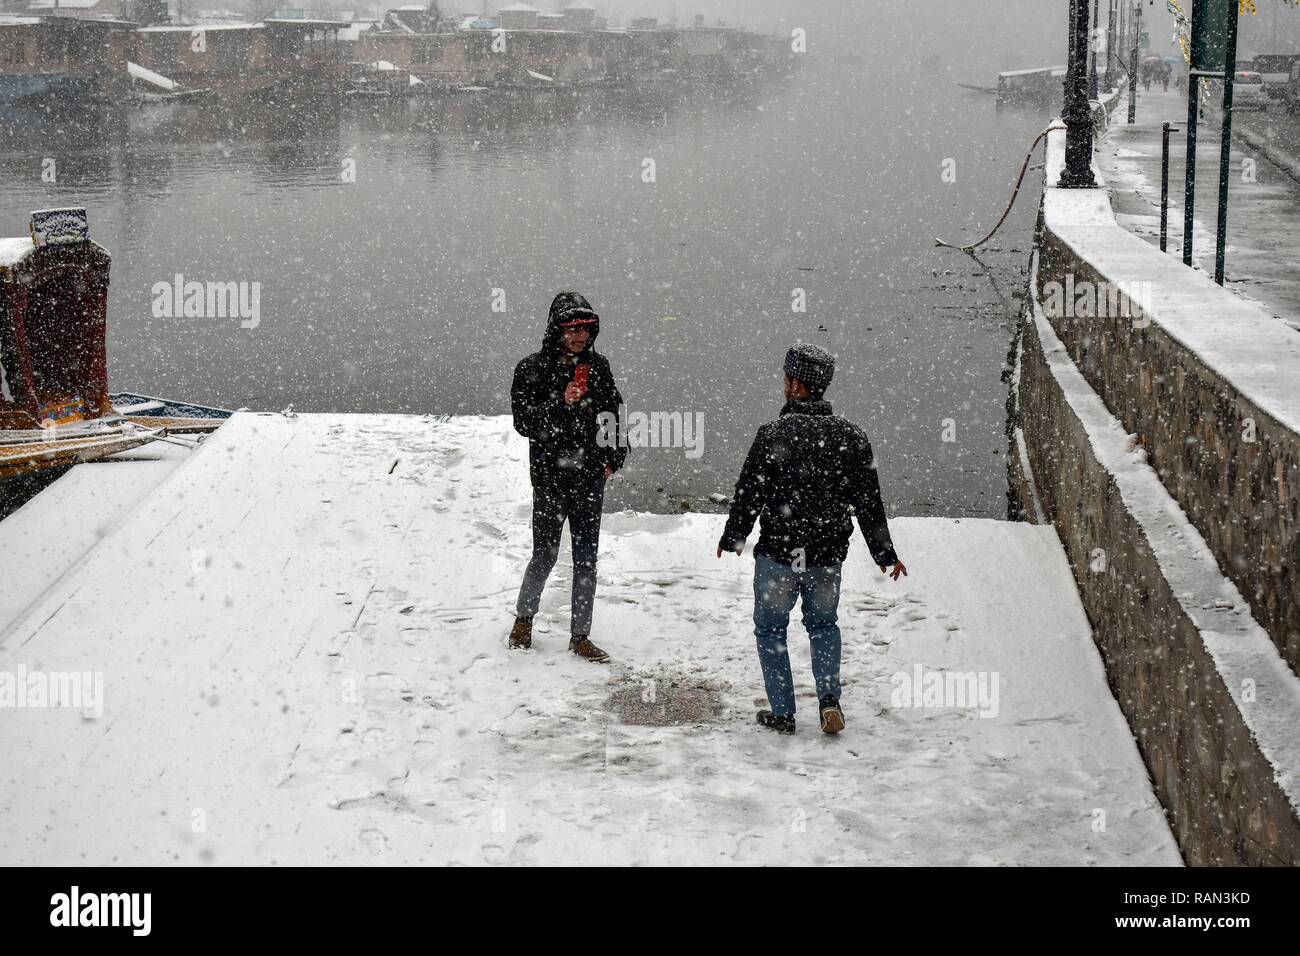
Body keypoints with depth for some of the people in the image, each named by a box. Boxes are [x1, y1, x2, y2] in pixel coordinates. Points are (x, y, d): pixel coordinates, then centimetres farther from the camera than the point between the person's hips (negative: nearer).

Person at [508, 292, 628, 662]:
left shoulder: (598, 366, 5)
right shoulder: (532, 369, -7)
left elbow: (614, 414, 16)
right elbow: (524, 422, -13)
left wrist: (614, 457, 7)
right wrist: (561, 403, -26)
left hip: (590, 478, 4)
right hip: (550, 477, -4)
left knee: (586, 559, 6)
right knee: (545, 556, 2)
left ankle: (580, 636, 15)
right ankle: (524, 618, 28)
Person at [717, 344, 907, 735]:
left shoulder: (773, 434, -15)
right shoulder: (851, 436, -3)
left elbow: (748, 494, -8)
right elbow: (869, 502, 3)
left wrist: (732, 538, 8)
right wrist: (885, 554, 13)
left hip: (777, 554, -3)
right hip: (829, 556, 4)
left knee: (770, 627, 14)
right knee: (824, 624, 23)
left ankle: (782, 713, 14)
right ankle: (829, 697, 5)